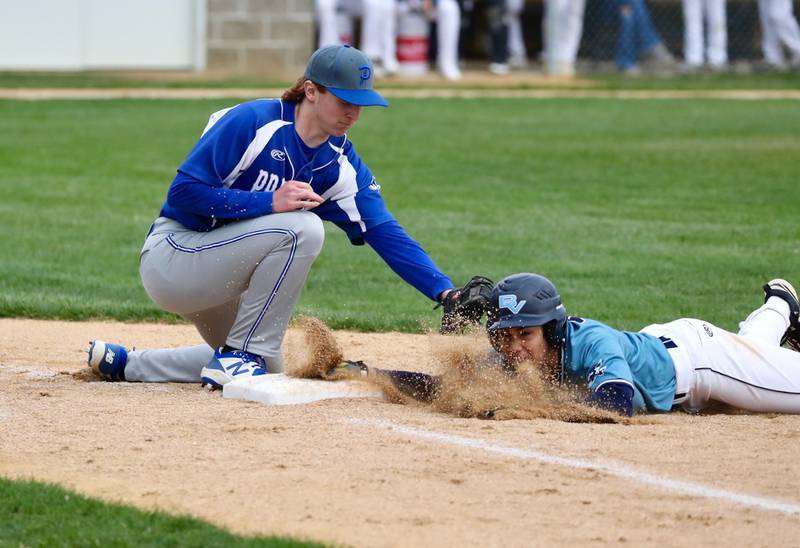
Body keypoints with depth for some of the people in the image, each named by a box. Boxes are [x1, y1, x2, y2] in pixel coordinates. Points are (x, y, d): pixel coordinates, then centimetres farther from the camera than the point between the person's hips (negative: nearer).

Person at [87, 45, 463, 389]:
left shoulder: (341, 164, -1)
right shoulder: (250, 122, -20)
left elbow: (386, 233, -10)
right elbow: (183, 192, -22)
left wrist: (445, 292, -23)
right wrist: (269, 202, -31)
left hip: (216, 280, 8)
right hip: (171, 257, -8)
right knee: (301, 227, -26)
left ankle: (127, 363, 24)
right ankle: (241, 356, -16)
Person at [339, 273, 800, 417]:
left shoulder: (594, 344, -46)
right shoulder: (511, 359, -29)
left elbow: (619, 404, -62)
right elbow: (445, 388, -26)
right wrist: (370, 375, -39)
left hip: (693, 351, -5)